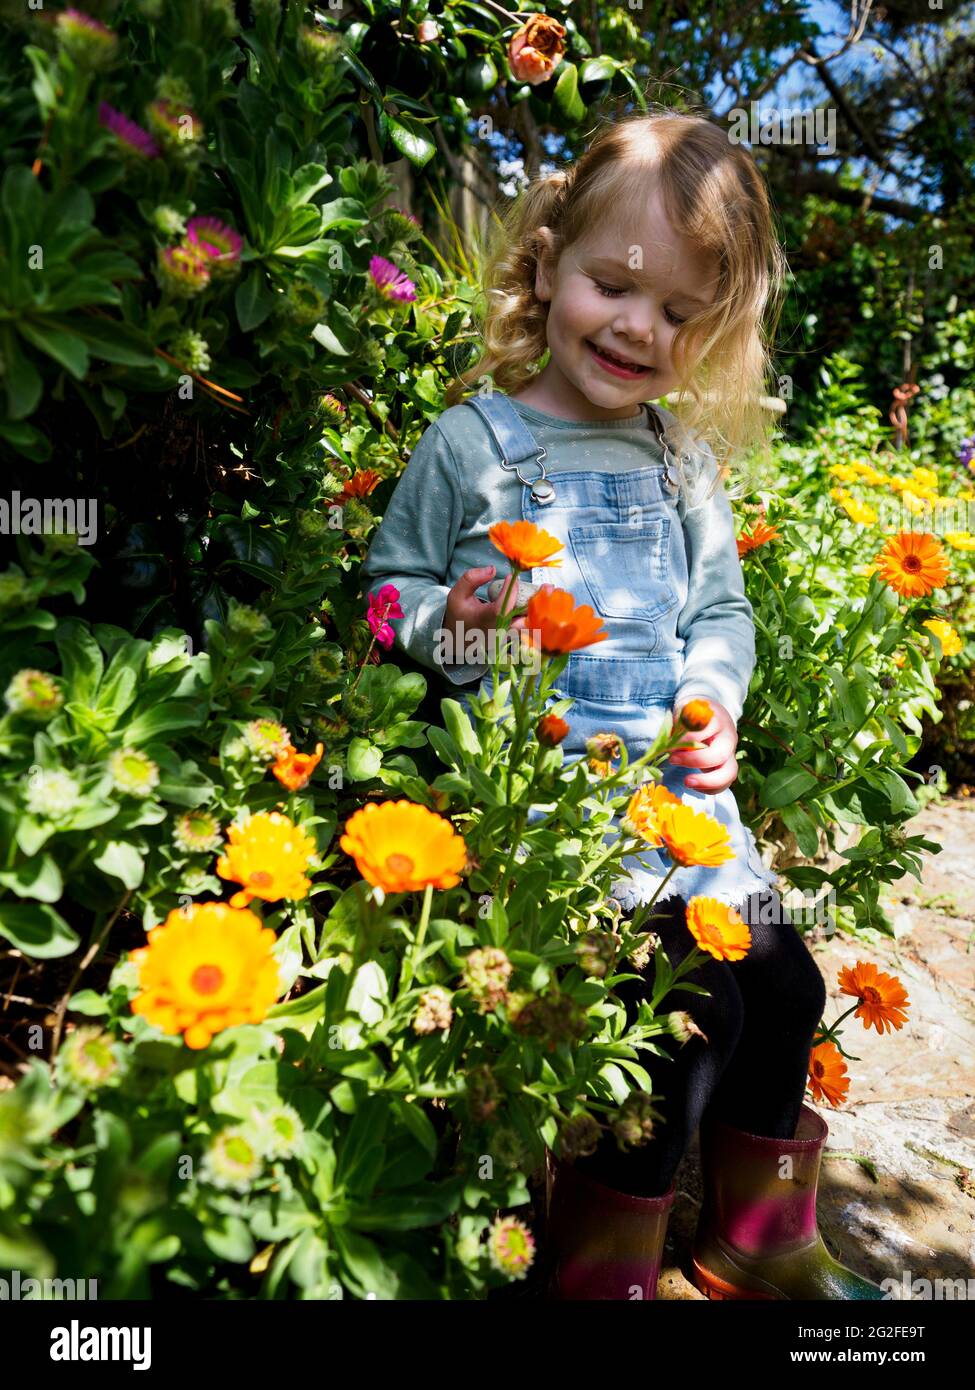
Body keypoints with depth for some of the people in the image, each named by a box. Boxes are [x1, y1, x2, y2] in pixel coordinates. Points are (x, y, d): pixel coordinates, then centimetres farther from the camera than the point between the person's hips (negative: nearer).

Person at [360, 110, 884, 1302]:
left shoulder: (684, 464, 14)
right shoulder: (470, 441, 0)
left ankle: (760, 1243, 33)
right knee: (687, 1004, -17)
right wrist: (447, 623, -19)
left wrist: (716, 695, -1)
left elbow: (723, 608, 18)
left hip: (676, 783, 6)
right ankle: (602, 1265, 11)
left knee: (784, 982, 6)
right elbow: (389, 586, 2)